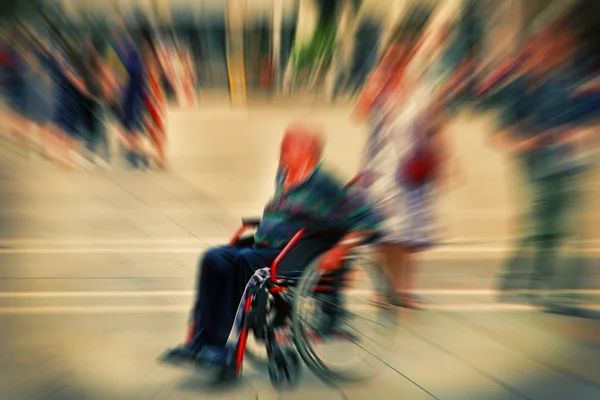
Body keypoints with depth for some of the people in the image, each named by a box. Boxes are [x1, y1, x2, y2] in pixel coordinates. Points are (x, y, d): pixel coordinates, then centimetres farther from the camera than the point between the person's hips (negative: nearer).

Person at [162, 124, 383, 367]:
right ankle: (202, 340, -19)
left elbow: (369, 219, -12)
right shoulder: (283, 177, 17)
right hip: (264, 250, 7)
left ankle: (227, 348, -21)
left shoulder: (323, 184, -6)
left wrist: (339, 250, -21)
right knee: (214, 259, -17)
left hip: (293, 260, -7)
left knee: (240, 262, -29)